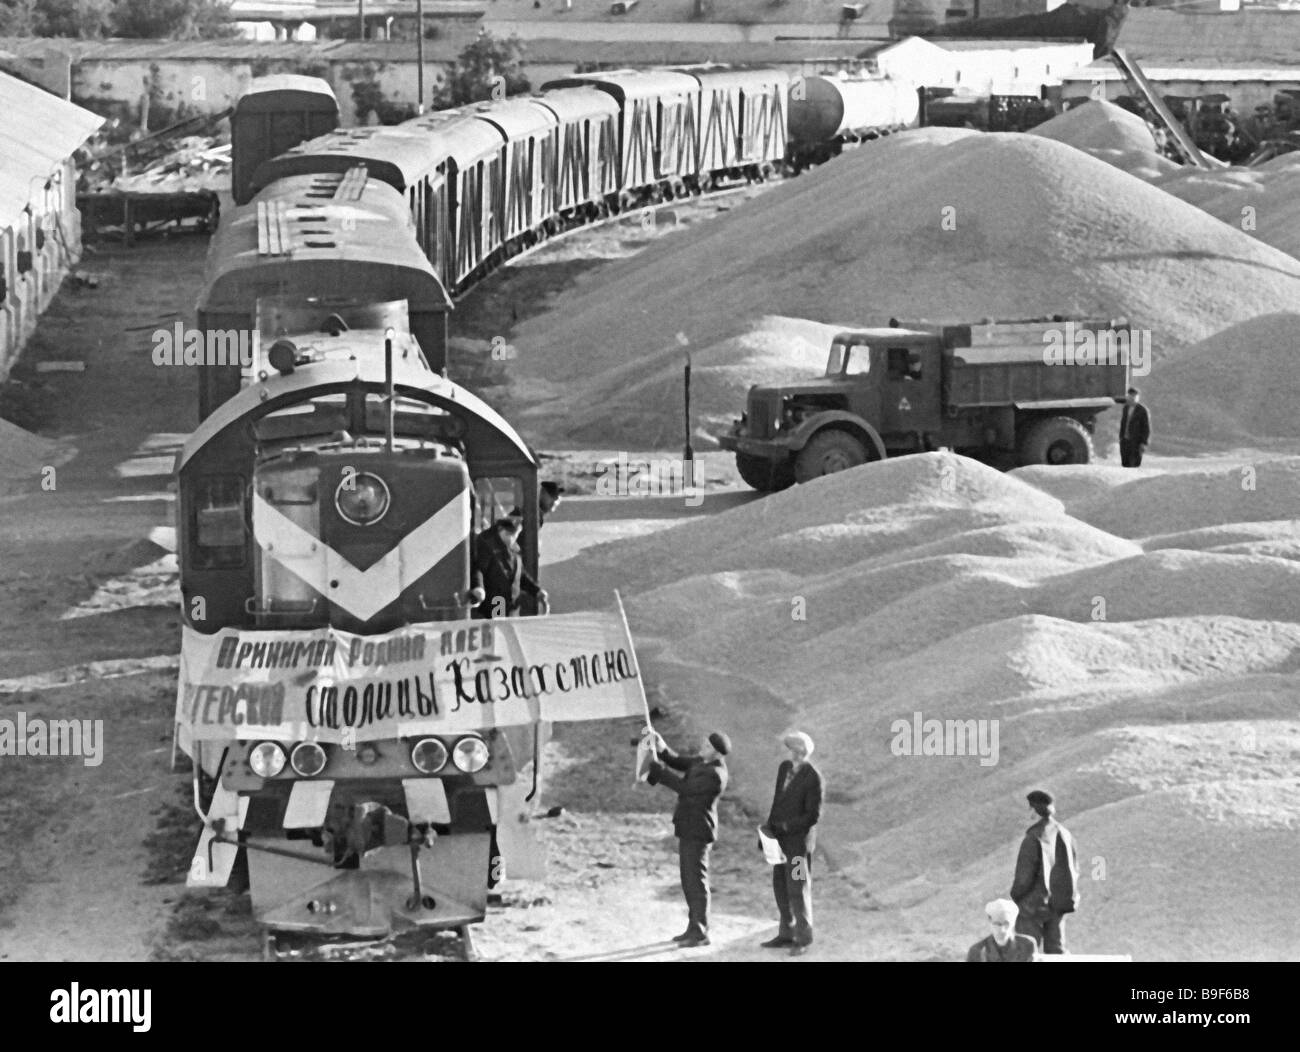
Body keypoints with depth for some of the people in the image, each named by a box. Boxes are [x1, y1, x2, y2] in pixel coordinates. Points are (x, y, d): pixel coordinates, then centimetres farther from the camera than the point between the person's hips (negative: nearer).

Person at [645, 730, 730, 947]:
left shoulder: (715, 774, -23)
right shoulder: (703, 762, 7)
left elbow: (683, 786, -25)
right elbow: (678, 763, 15)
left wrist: (656, 767, -21)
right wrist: (663, 749, -4)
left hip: (698, 831, -10)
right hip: (688, 829, 10)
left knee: (696, 881, -4)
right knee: (689, 881, 15)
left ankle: (701, 933, 1)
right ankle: (694, 928, 23)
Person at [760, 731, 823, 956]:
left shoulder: (813, 778, -20)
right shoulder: (784, 767, 3)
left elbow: (813, 815, -19)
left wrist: (784, 827, -21)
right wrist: (770, 827, 1)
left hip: (800, 838, -8)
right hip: (782, 837, 8)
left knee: (797, 888, -3)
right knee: (780, 886, 12)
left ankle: (803, 939, 7)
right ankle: (787, 934, 22)